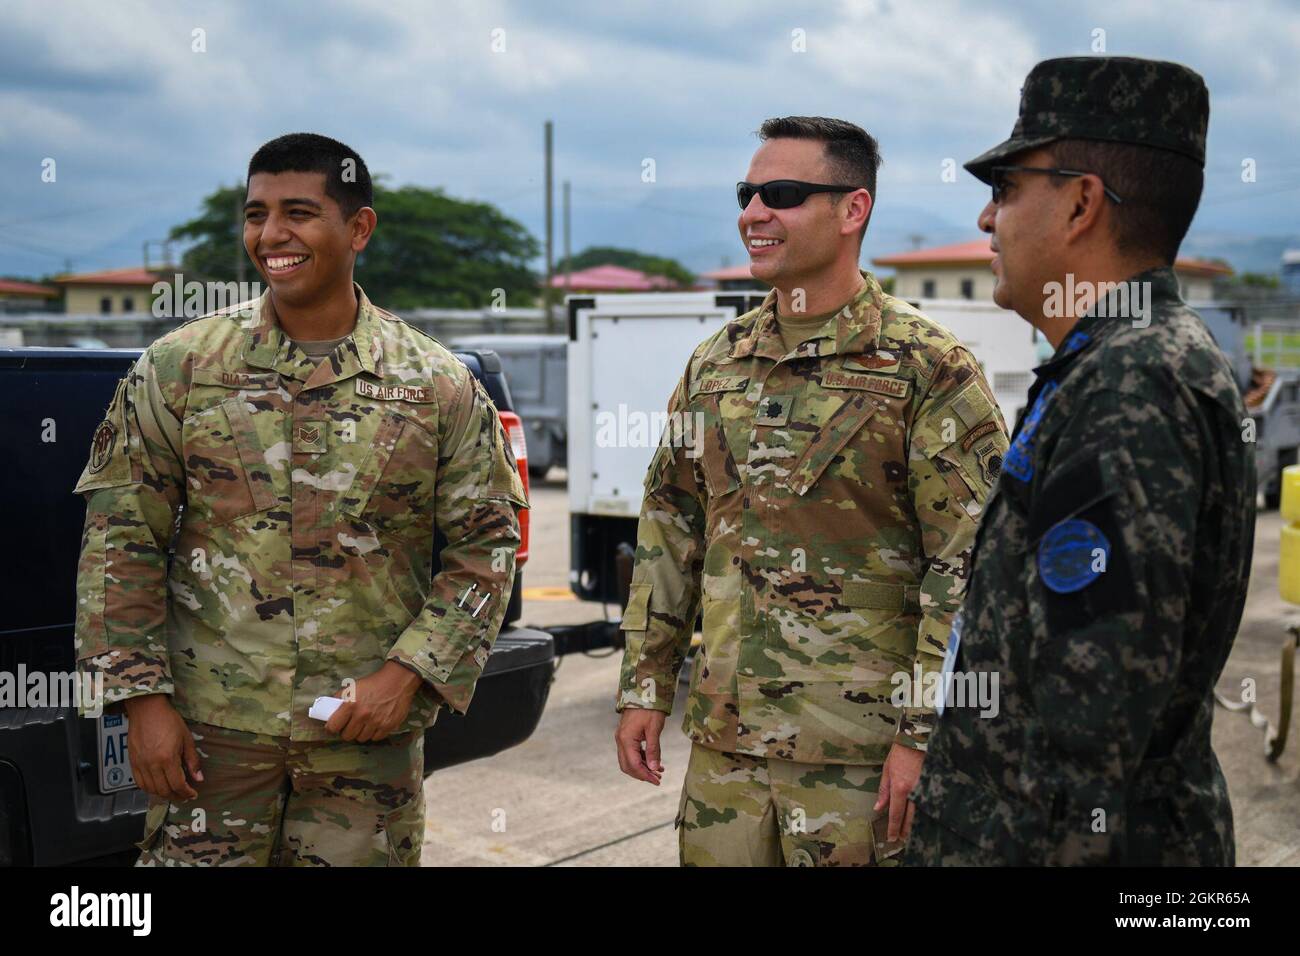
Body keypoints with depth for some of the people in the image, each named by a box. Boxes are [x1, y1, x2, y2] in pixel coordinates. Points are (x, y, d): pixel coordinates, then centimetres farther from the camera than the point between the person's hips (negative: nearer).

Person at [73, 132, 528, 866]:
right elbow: (120, 538, 1)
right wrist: (143, 698, -5)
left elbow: (487, 544, 1)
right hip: (211, 728, 0)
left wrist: (407, 674, -9)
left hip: (370, 731, 0)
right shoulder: (179, 367, 0)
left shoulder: (440, 386, 0)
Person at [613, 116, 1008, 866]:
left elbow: (968, 570, -12)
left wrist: (924, 735, -15)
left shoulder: (929, 371, -8)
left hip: (861, 749, -5)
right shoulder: (714, 365, 10)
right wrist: (645, 688, 10)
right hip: (723, 737, 5)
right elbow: (669, 537, 14)